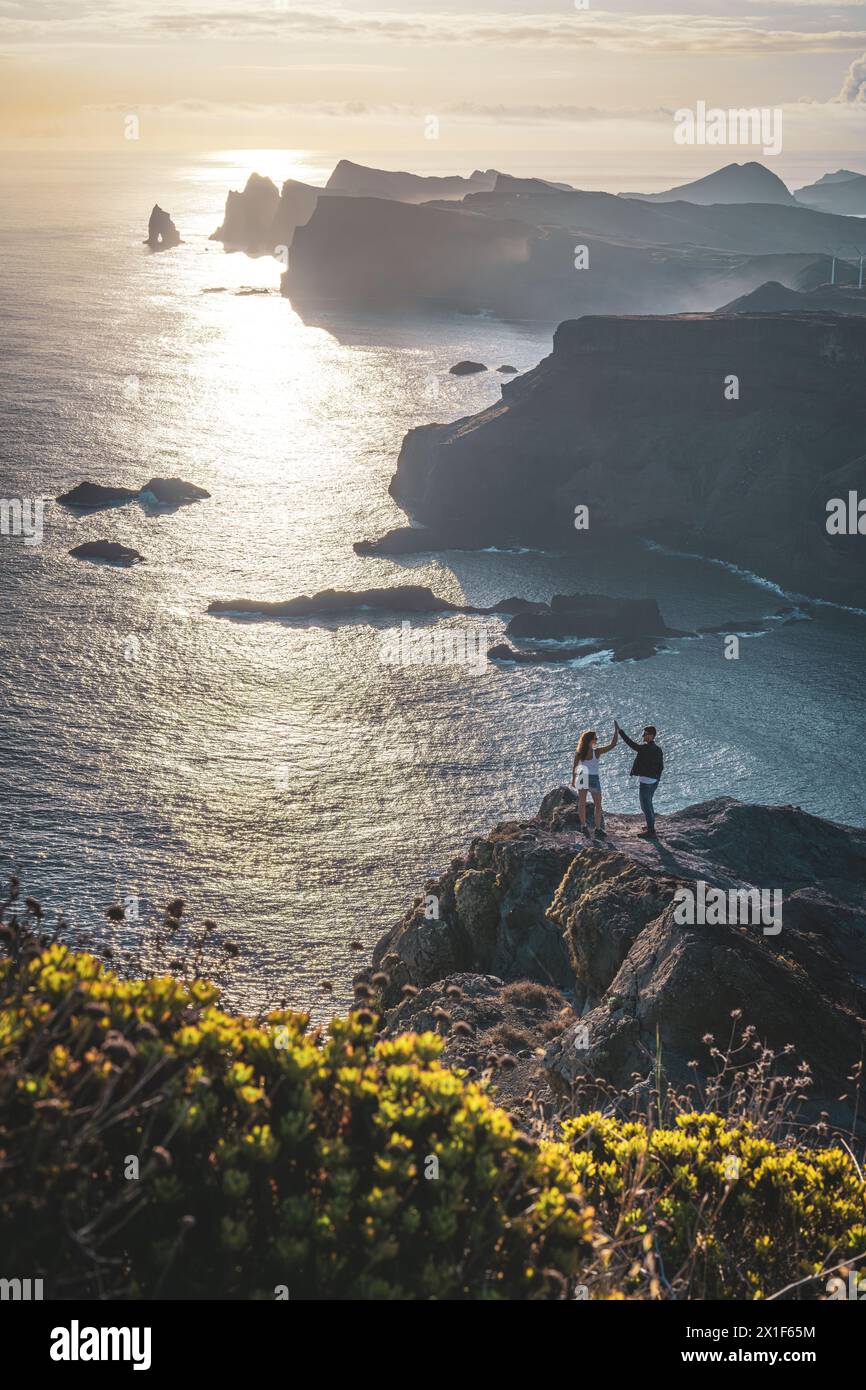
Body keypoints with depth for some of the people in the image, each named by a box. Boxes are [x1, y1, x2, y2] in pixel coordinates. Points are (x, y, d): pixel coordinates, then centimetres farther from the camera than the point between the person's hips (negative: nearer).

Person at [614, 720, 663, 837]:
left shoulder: (646, 748, -21)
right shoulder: (658, 749, 7)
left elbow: (632, 744, -27)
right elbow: (661, 767, 12)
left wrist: (620, 731, -25)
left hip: (645, 782, -9)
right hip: (653, 782, 9)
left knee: (646, 807, 0)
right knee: (648, 805, 22)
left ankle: (651, 832, 4)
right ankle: (650, 828, 31)